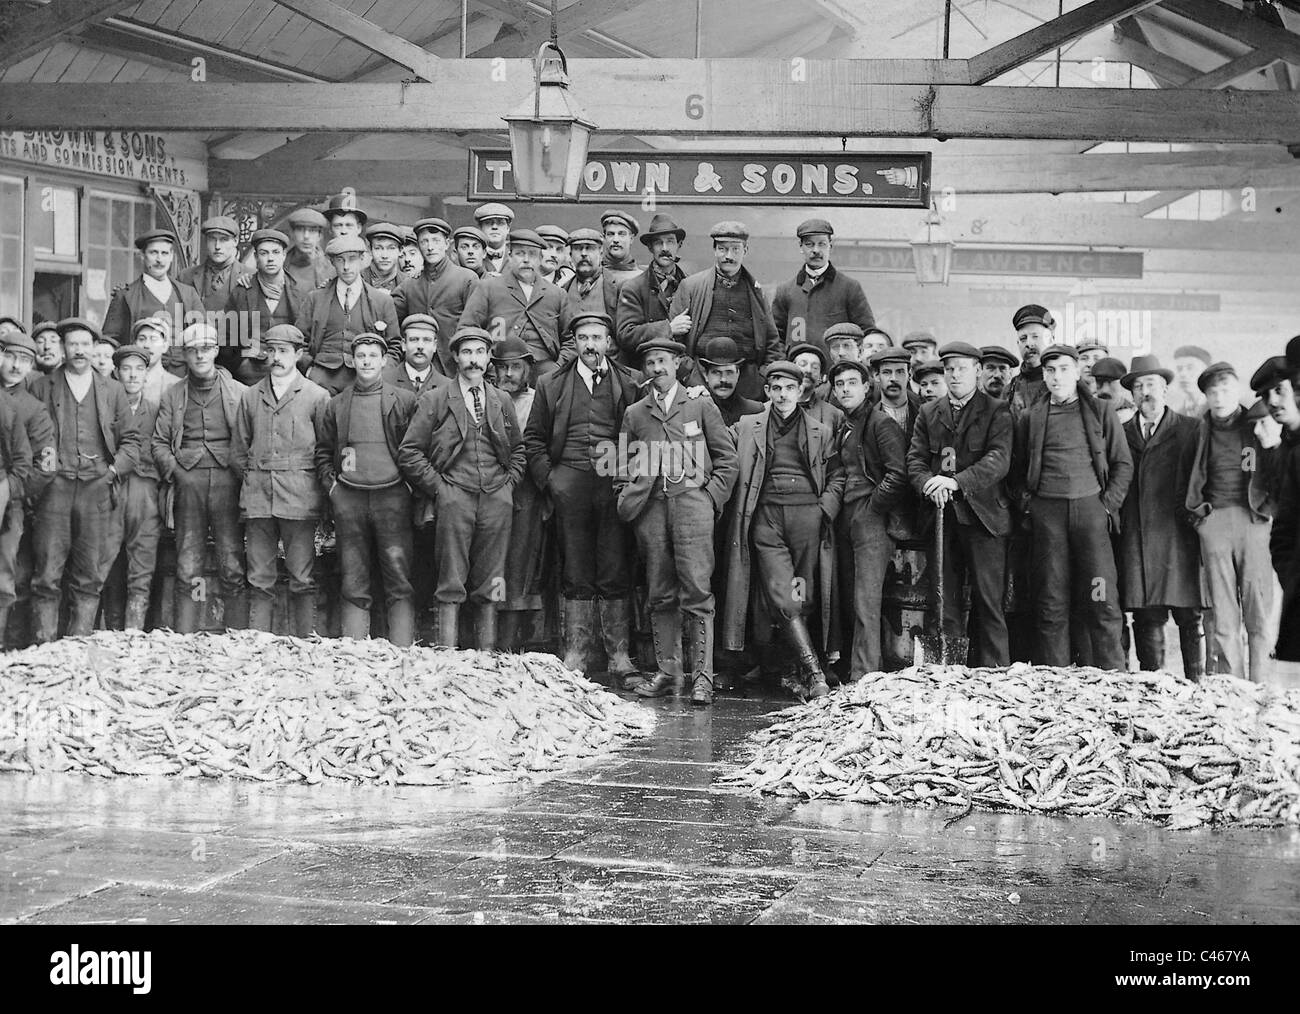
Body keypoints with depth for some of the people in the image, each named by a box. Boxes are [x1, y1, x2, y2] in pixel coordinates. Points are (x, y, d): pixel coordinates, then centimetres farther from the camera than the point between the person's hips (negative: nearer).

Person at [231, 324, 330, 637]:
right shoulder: (250, 396, 14)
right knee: (259, 581, 3)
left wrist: (310, 487, 2)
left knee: (302, 580, -3)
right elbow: (238, 450, 18)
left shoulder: (317, 396, 4)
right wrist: (252, 480, 10)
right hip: (257, 497, 3)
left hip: (299, 497, -3)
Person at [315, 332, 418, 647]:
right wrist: (330, 485, 7)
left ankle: (402, 652, -8)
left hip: (392, 496, -2)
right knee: (354, 583, 3)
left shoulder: (405, 402, 6)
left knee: (399, 582, -7)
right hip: (349, 499, 2)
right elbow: (322, 450, 19)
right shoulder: (337, 405, 13)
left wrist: (410, 482, -1)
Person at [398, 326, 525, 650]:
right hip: (454, 499, -3)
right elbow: (409, 453, 1)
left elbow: (518, 449, 24)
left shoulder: (501, 401, 15)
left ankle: (488, 656, 7)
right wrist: (439, 488, -4)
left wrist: (509, 484, 10)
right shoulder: (433, 400, 4)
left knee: (490, 584, 3)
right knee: (451, 585, -5)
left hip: (497, 499, 3)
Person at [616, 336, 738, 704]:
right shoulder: (634, 414, 17)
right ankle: (667, 671, 8)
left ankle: (702, 677, -9)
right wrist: (627, 497, 6)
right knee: (661, 594, 3)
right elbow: (624, 465, 21)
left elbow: (727, 459, 10)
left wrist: (711, 497, 0)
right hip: (651, 508, 3)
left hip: (692, 504, -3)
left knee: (697, 591, -9)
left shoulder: (702, 406, 10)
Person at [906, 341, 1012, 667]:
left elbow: (999, 459, -10)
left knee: (988, 601, -3)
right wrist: (929, 484, -15)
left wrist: (956, 481, -23)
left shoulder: (996, 411, 3)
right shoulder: (928, 413, 16)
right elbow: (915, 458, 7)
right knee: (943, 601, 3)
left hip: (983, 515, -3)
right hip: (942, 516, 4)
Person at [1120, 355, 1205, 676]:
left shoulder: (1190, 429, 7)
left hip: (1179, 537, -2)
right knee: (1146, 619, 1)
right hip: (1136, 540, 2)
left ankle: (1197, 682, 1)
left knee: (1190, 618, -3)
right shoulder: (1122, 433, 14)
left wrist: (1195, 512, -5)